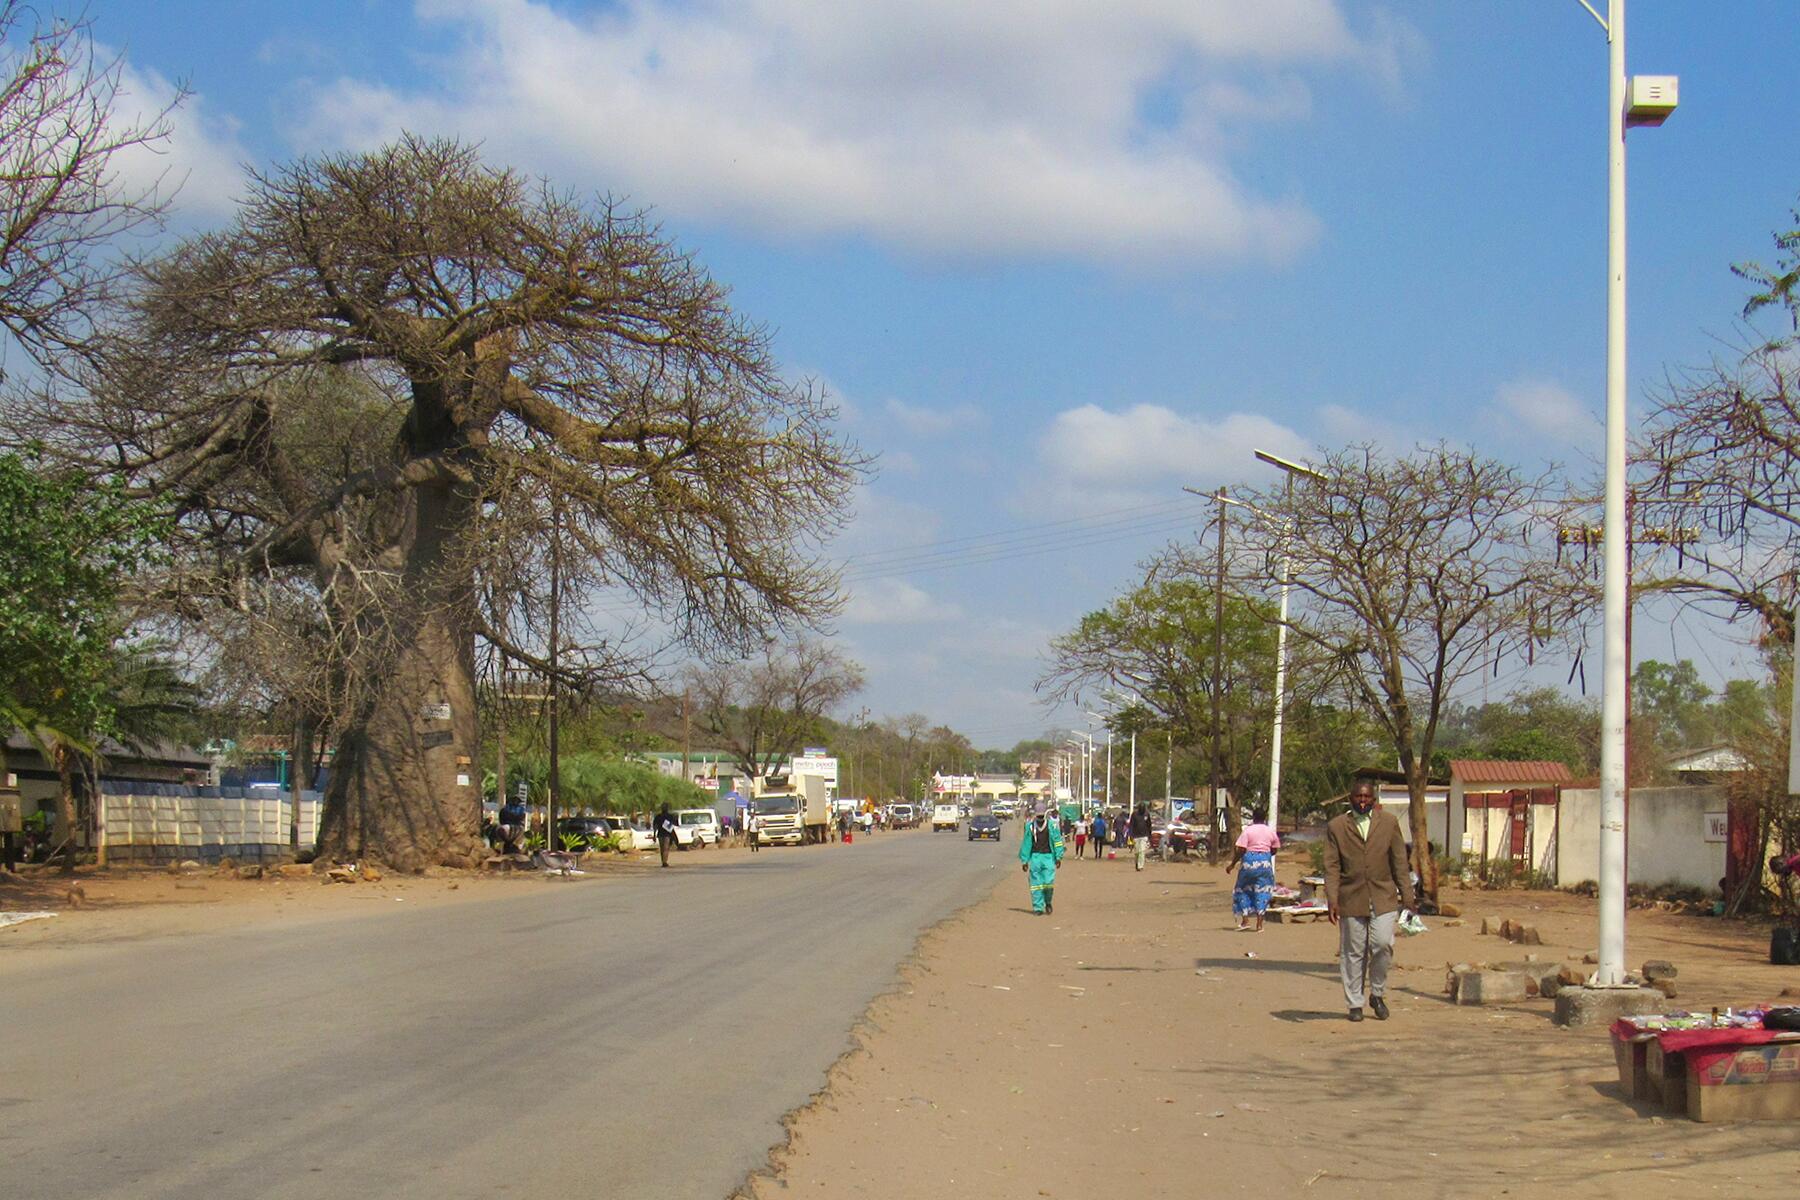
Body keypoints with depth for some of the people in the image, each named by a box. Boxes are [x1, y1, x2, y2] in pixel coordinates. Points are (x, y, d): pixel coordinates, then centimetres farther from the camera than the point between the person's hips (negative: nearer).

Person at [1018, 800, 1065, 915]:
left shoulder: (1052, 825, -1)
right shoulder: (1030, 826, 5)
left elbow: (1058, 841, 2)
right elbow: (1026, 843, 11)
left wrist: (1058, 857, -3)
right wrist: (1024, 860, 11)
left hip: (1048, 856, -2)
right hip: (1035, 857, 2)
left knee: (1048, 882, -6)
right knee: (1036, 883, 0)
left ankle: (1048, 902, 20)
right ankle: (1038, 908, 5)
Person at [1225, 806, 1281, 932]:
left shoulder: (1248, 830, -6)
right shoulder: (1271, 832, 6)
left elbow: (1241, 850, -11)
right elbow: (1274, 850, 11)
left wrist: (1232, 864, -3)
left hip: (1249, 862, -3)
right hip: (1265, 863, 3)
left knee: (1243, 889, 11)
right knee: (1262, 892, 8)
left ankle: (1244, 921, 4)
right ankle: (1259, 924, 4)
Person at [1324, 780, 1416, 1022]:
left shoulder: (1388, 822, 8)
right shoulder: (1336, 826, 5)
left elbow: (1399, 860, 9)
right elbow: (1332, 867, 2)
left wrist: (1406, 894, 4)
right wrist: (1332, 900, -8)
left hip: (1383, 897, 0)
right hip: (1351, 899, 0)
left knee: (1383, 944, -12)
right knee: (1353, 953, 3)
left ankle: (1378, 994, 9)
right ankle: (1355, 1004, 13)